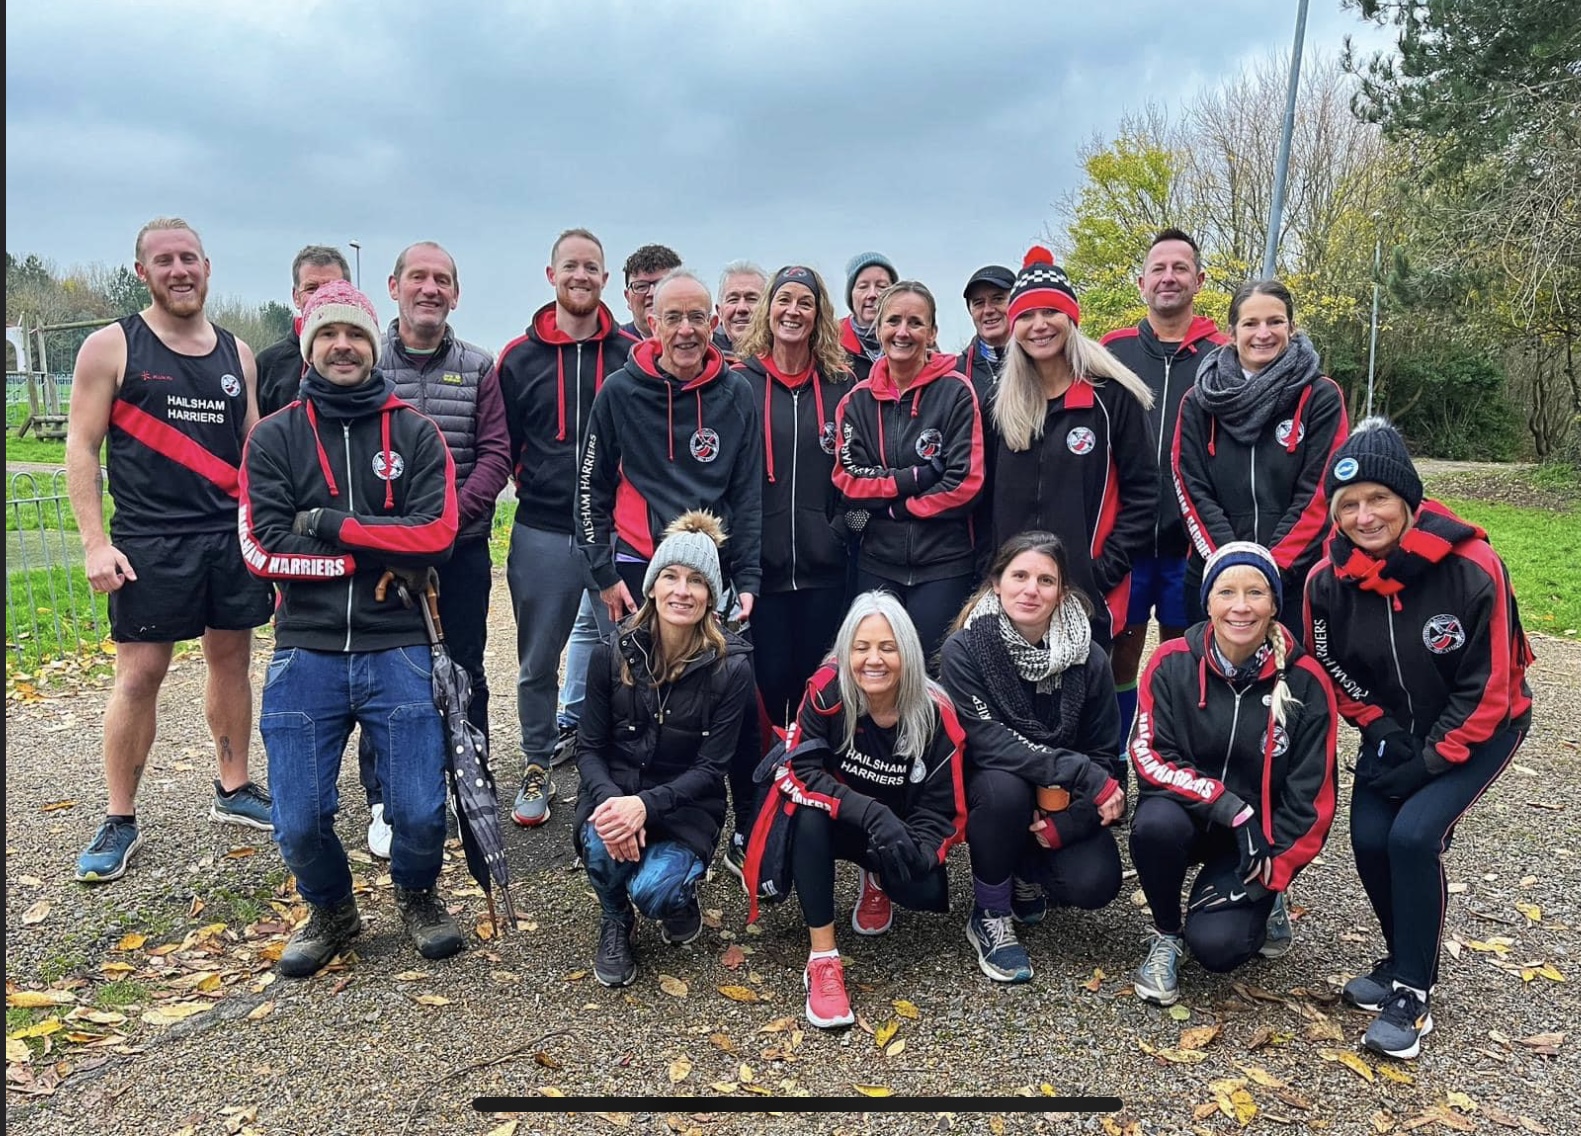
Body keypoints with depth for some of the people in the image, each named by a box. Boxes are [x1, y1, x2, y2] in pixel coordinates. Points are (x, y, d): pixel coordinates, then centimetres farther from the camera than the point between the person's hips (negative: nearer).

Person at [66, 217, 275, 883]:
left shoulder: (237, 353, 11)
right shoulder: (111, 347, -1)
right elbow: (81, 446, -3)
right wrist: (95, 542, -11)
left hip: (234, 536, 4)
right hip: (149, 544, -4)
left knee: (231, 659, 10)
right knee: (139, 674, -2)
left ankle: (234, 790, 25)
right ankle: (119, 822, 11)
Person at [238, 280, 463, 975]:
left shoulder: (414, 433, 6)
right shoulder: (274, 437, 6)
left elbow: (436, 533, -8)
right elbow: (263, 547, -5)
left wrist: (328, 524, -11)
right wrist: (377, 557, -8)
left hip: (398, 649, 0)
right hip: (305, 651, 1)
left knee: (420, 812, -5)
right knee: (299, 822, -1)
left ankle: (417, 898, 28)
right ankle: (331, 911, 31)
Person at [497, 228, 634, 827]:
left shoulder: (632, 354, 3)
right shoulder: (519, 357, 4)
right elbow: (502, 445, 11)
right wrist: (530, 486, 1)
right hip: (542, 534, 1)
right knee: (537, 661, 9)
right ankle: (536, 766, 24)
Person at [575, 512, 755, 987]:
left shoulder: (731, 667, -13)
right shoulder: (611, 655, -6)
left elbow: (710, 768, -12)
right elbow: (589, 748, -2)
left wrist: (645, 805, -27)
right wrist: (610, 800, -24)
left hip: (685, 806, -1)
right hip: (614, 792, 2)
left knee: (653, 891, -28)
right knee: (602, 847, -32)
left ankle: (679, 895, 13)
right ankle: (616, 922, 4)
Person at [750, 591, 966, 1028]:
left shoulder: (935, 714, -20)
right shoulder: (827, 692, -24)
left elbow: (943, 809, -14)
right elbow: (796, 770, -27)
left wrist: (917, 851, -36)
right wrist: (870, 813, -40)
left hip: (900, 831, 1)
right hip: (838, 824, -1)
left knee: (926, 891, -26)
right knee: (808, 814, -34)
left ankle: (877, 879, 13)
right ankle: (822, 959, -27)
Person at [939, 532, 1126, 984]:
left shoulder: (1088, 658, -10)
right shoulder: (964, 649, -17)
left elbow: (1105, 755, -5)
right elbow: (984, 738, -27)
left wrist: (1066, 823, -20)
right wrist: (1079, 771, -34)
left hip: (1063, 804, 2)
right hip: (985, 791, -2)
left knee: (1094, 883, -23)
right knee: (1004, 787, -36)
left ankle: (1029, 873, 15)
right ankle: (989, 918, -10)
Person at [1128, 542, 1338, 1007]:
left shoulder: (1306, 681, -12)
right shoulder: (1172, 663, -12)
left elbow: (1310, 798, -8)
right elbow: (1151, 757, -14)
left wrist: (1269, 873, -13)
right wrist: (1228, 804, -27)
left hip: (1263, 833, 0)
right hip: (1187, 815, 1)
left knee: (1217, 944, -21)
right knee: (1155, 823, -35)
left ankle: (1263, 904, 16)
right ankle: (1166, 935, -4)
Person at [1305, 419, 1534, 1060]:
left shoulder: (1472, 568, -27)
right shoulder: (1327, 580, -16)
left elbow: (1489, 688, -20)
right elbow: (1333, 670, 1)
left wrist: (1431, 762, -19)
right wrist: (1381, 732, -10)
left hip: (1477, 730, -4)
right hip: (1395, 730, 4)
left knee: (1414, 833, -21)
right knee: (1369, 837, -11)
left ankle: (1412, 995, -4)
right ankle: (1407, 961, 18)